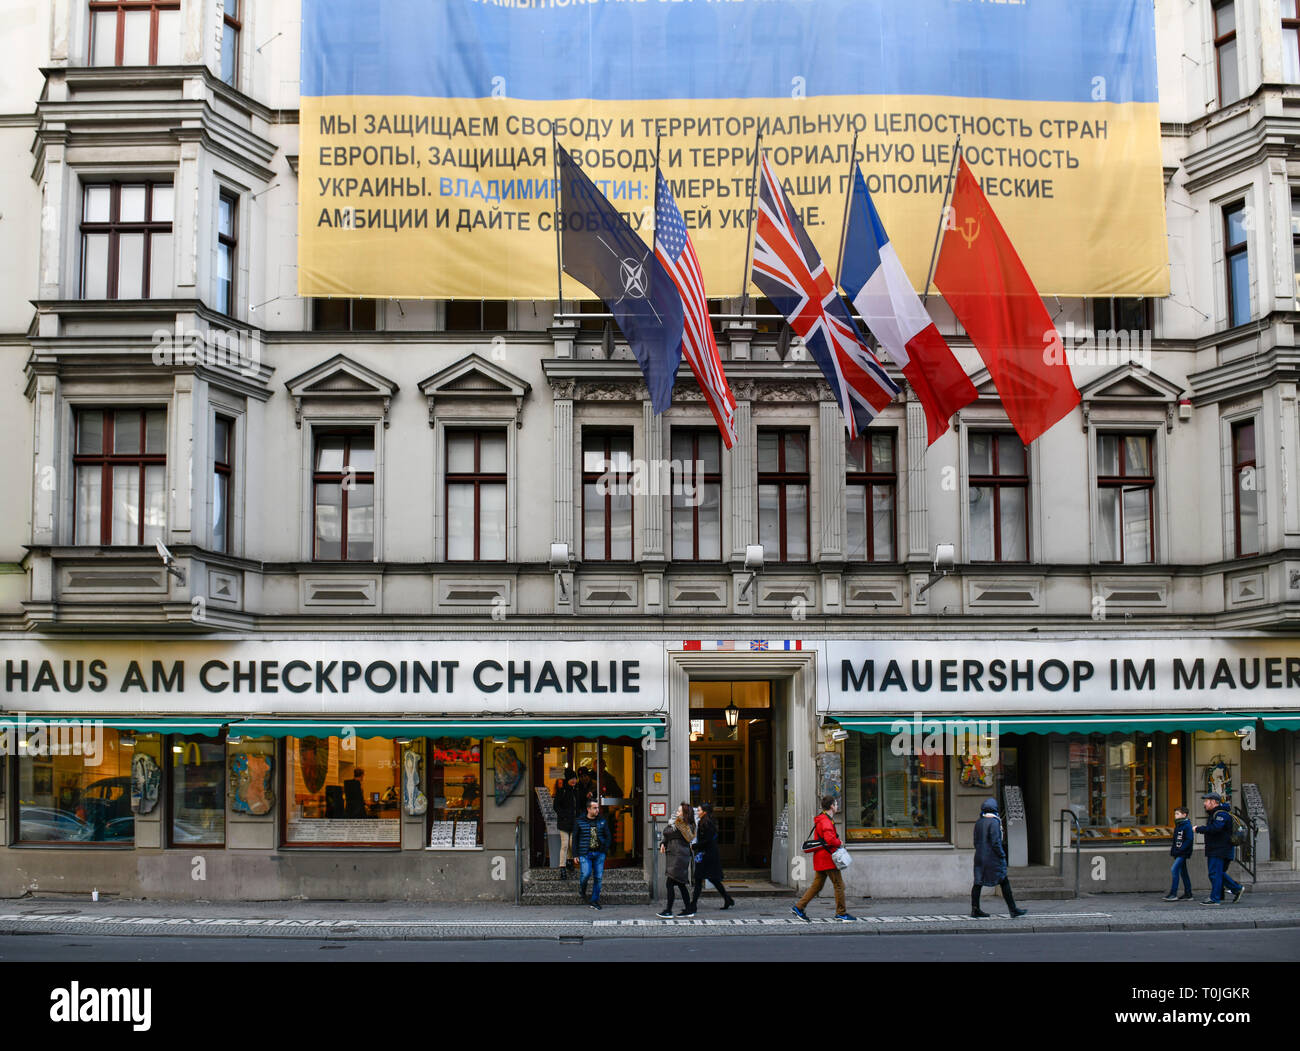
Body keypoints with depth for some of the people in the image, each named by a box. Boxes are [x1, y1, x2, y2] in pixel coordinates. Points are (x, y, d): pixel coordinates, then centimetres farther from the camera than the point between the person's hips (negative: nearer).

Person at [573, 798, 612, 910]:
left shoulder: (602, 821, 7)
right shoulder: (579, 822, 1)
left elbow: (608, 837, 13)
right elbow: (575, 838, 6)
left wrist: (605, 850, 2)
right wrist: (576, 854, 2)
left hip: (599, 854, 3)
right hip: (585, 853, -3)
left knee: (598, 877, 0)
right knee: (586, 874, -17)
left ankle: (594, 900, 11)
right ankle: (582, 890, 15)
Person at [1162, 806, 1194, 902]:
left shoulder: (1187, 826, -13)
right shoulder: (1177, 825, 16)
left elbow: (1189, 840, -19)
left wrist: (1180, 850, -22)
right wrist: (1172, 850, 11)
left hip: (1183, 853, -10)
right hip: (1178, 853, 10)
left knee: (1174, 869, -16)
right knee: (1183, 872, 11)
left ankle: (1173, 894, -16)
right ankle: (1188, 894, 17)